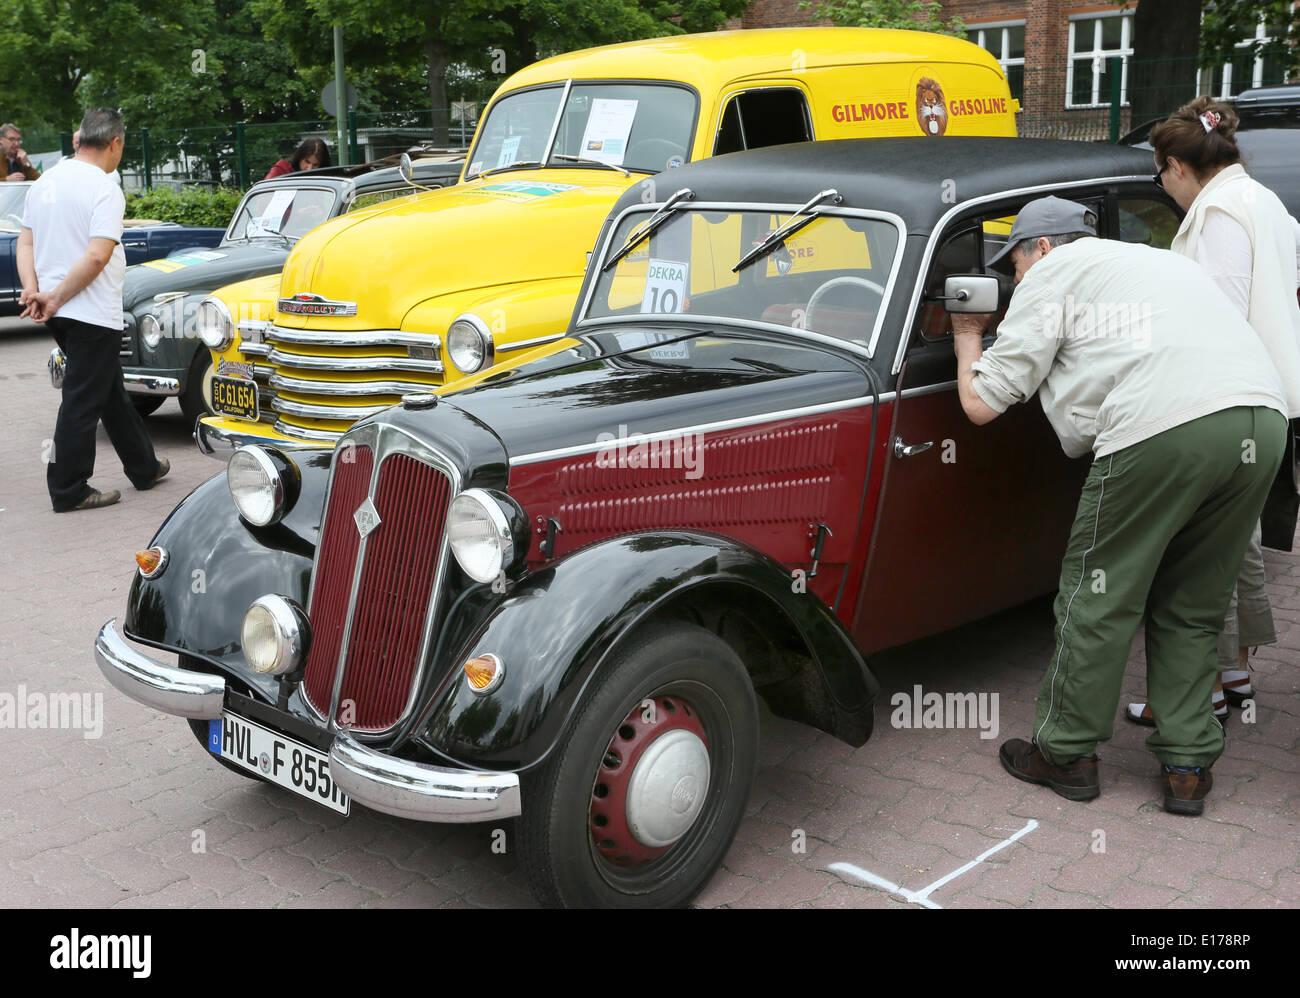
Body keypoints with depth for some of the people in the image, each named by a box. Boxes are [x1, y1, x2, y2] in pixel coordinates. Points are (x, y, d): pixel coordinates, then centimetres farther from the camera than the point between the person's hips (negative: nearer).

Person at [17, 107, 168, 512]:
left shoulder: (44, 183, 10)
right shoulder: (105, 189, -15)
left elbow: (25, 242, 9)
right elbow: (97, 257, -23)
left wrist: (33, 290, -3)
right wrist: (55, 300, -15)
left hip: (61, 315, 8)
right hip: (91, 313, -8)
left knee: (110, 391, 19)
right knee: (82, 401, 0)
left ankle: (143, 467, 31)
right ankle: (68, 491, 7)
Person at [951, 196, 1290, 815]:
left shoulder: (1052, 273, 13)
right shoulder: (1159, 259, 34)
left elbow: (981, 404, 10)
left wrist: (967, 341, 29)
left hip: (1165, 427, -7)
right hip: (1265, 419, 7)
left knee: (1100, 597, 8)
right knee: (1191, 607, 18)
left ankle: (1066, 752, 19)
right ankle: (1188, 765, 21)